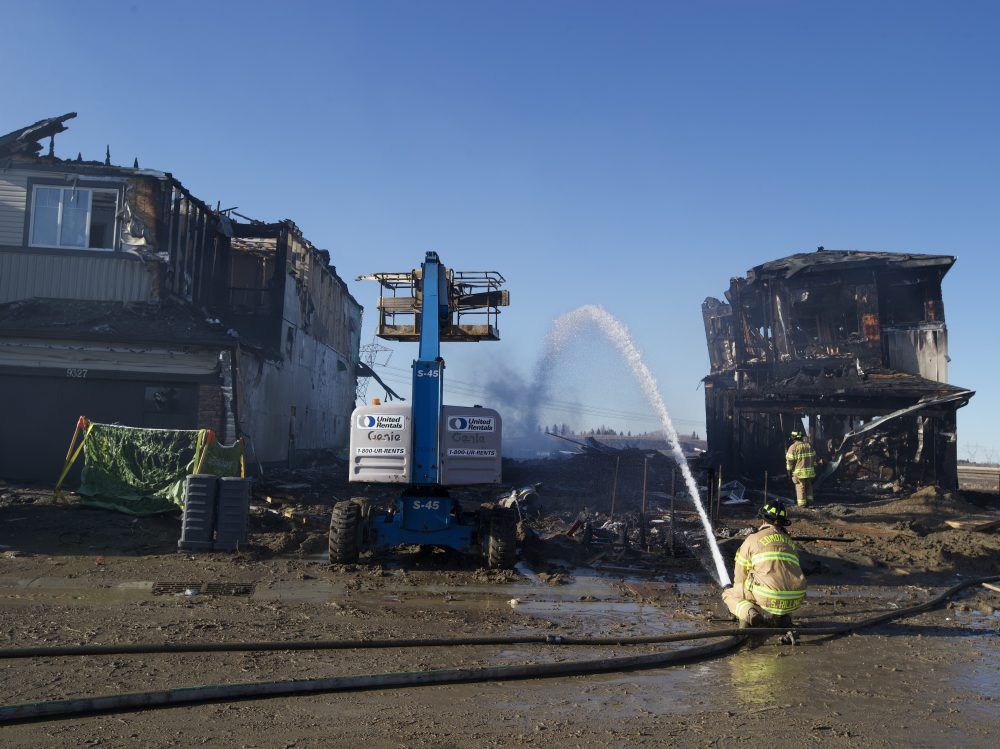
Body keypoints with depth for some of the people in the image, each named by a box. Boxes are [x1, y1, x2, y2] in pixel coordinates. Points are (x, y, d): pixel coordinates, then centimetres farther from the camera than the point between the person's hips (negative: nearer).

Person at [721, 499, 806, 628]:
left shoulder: (752, 539, 10)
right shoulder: (791, 543, 23)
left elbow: (740, 577, 17)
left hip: (767, 598, -4)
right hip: (794, 602, 4)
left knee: (728, 594, 20)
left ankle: (749, 613, -10)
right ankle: (783, 617, 11)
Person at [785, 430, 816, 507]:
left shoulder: (793, 447, -10)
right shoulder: (809, 445, 7)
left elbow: (790, 461, -11)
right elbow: (814, 458, 14)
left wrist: (789, 471, -3)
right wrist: (814, 468, 23)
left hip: (799, 472, -5)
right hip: (810, 471, 5)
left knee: (800, 487, 3)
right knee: (808, 486, 19)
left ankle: (802, 504, 5)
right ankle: (809, 500, 21)